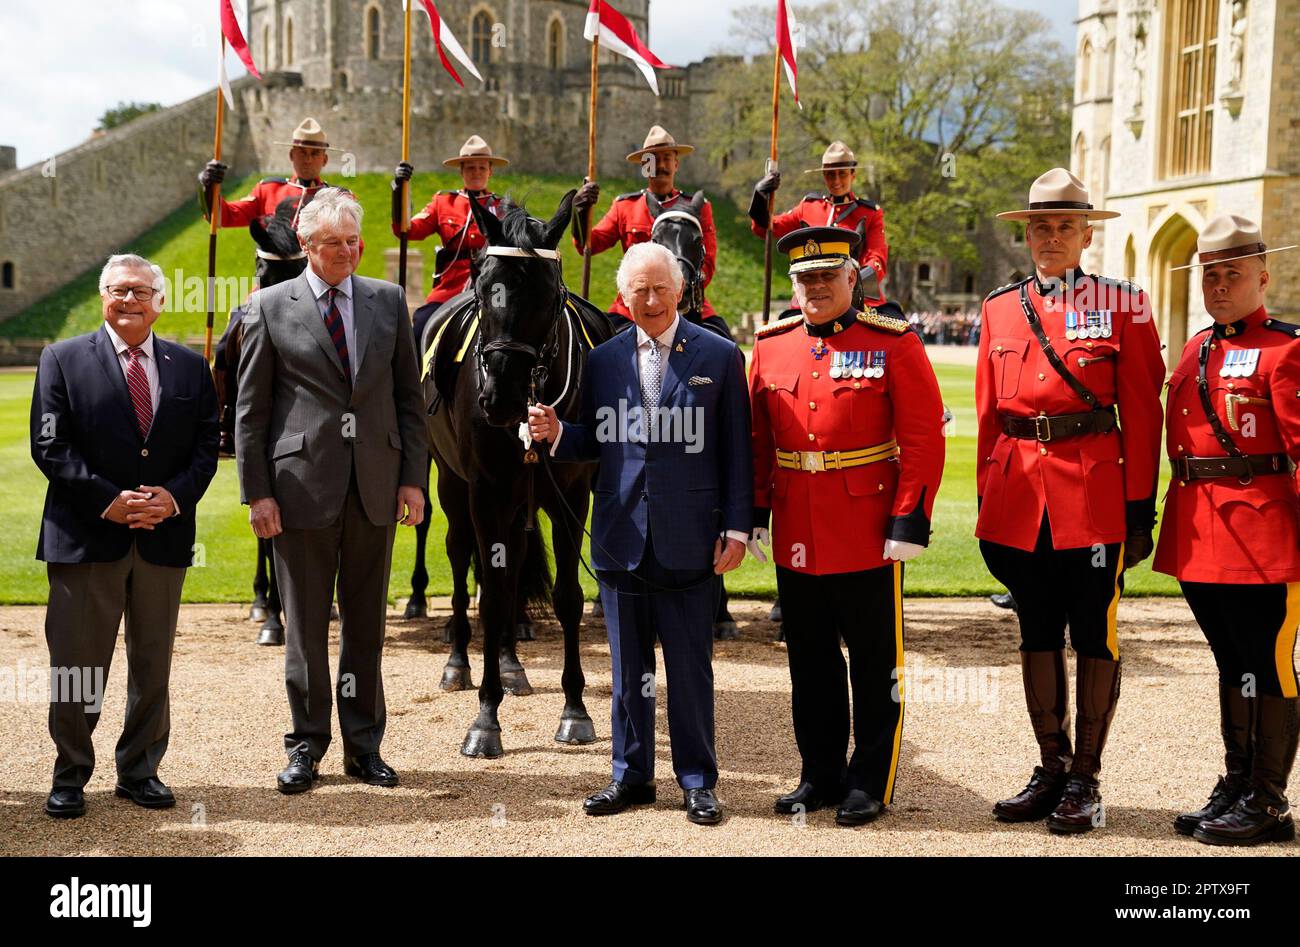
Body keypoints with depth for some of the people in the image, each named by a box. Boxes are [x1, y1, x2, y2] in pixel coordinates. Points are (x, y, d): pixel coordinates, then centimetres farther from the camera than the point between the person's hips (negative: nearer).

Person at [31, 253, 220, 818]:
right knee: (76, 663, 1)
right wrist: (107, 499, -15)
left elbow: (206, 447, 7)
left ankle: (140, 771, 22)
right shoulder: (63, 360, 3)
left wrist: (174, 496, -11)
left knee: (153, 662, 10)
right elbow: (49, 447, -5)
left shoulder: (191, 368, 10)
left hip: (165, 536, 3)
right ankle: (70, 776, 14)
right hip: (85, 536, -3)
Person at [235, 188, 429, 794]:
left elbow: (409, 396, 9)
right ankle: (307, 745, 17)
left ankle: (363, 744, 20)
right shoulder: (270, 307, 1)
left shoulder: (389, 301, 8)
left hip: (375, 485, 2)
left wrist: (412, 477, 1)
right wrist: (257, 492, -6)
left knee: (366, 622, 10)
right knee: (306, 624, 5)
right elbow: (251, 410, 1)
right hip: (303, 485, -2)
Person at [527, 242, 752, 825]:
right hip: (620, 536, 3)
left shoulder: (720, 356, -1)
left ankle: (697, 780, 18)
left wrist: (736, 527, -6)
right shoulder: (603, 360, 7)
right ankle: (631, 775, 24)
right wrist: (555, 432, -9)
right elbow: (595, 443, 12)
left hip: (688, 537, -3)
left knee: (691, 668, 6)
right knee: (628, 667, 12)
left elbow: (736, 451, -1)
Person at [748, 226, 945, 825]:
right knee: (810, 663, 13)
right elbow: (756, 441, 11)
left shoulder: (893, 342, -5)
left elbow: (923, 438, -9)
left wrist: (909, 522, -14)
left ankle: (871, 782, 17)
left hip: (869, 534, -4)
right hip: (796, 538, 4)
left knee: (874, 664, 6)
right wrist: (755, 516, 6)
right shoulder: (770, 346, 7)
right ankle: (820, 775, 26)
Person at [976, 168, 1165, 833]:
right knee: (1037, 634, 11)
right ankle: (1052, 768, 22)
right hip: (1019, 497, 4)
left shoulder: (1122, 304, 0)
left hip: (1093, 494, -4)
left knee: (1093, 636, 3)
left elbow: (1142, 415, -3)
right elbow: (988, 414, 12)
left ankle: (1086, 779, 13)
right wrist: (987, 503, 9)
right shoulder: (999, 309, 10)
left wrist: (1140, 510, -7)